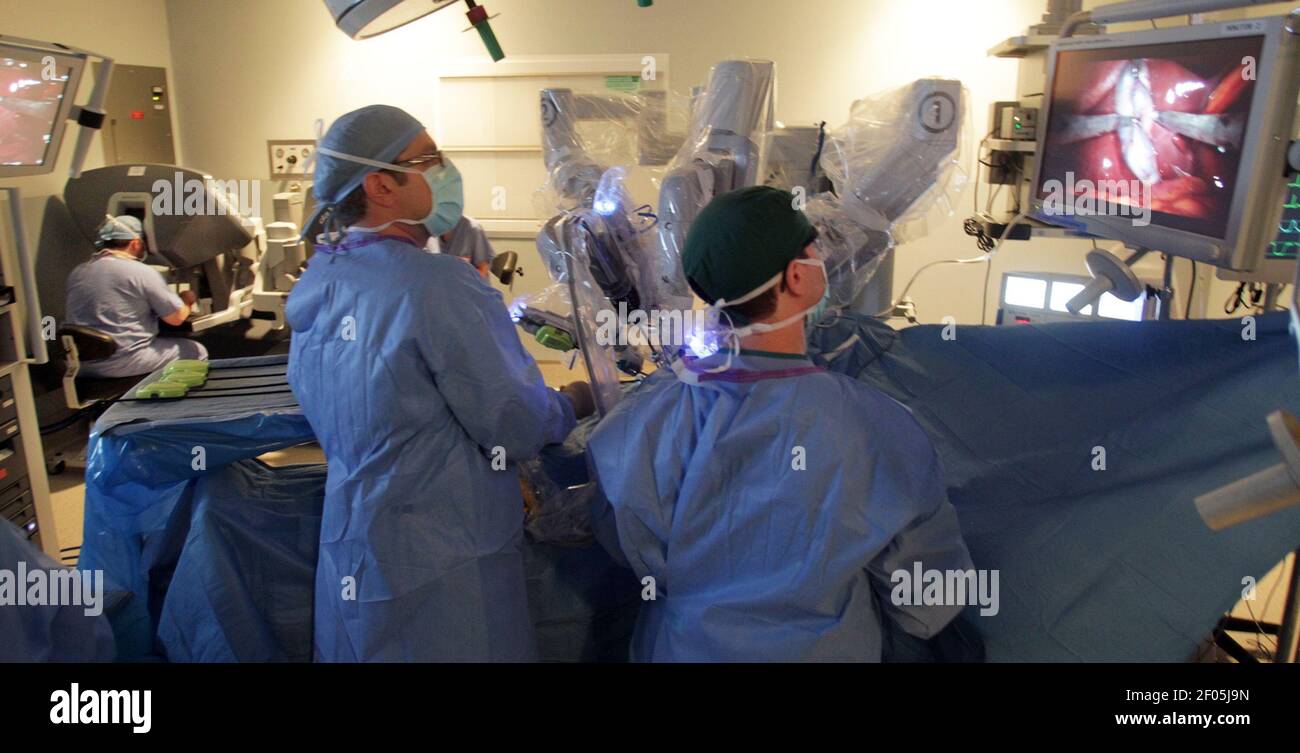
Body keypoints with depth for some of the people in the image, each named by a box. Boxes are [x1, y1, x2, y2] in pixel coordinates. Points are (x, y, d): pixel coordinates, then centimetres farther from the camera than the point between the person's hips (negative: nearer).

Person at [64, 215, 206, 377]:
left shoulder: (77, 273, 9)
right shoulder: (142, 273, -10)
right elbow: (177, 318, -6)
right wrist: (187, 300, 16)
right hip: (126, 363, -7)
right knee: (197, 351, 8)